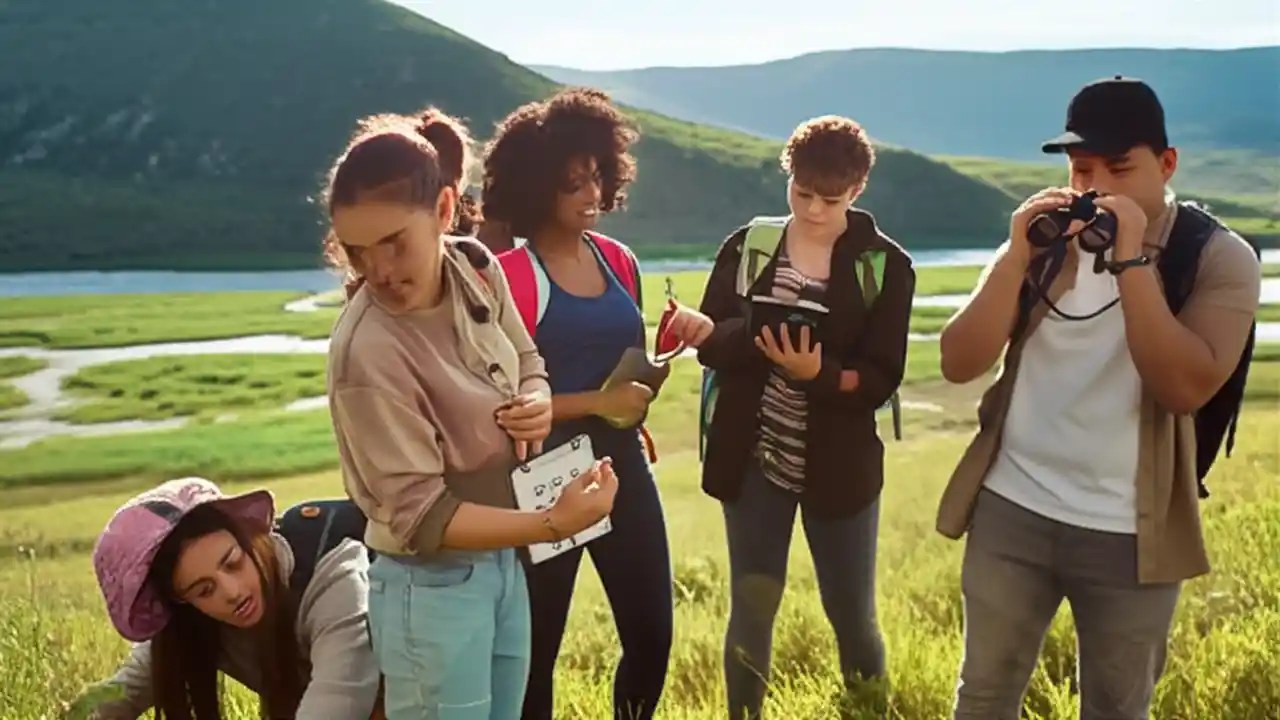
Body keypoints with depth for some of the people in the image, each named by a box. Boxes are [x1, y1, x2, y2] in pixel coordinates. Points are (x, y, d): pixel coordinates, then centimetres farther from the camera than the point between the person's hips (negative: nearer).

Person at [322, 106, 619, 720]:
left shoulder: (476, 267, -8)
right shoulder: (368, 352, -27)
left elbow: (525, 361, 11)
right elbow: (419, 515, -23)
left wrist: (538, 404, -11)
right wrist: (553, 524, -27)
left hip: (504, 559, 7)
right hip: (432, 587, -7)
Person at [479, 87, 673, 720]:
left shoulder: (618, 261, 8)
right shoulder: (510, 276, -12)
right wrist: (596, 404, -19)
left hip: (623, 462, 6)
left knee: (651, 631, 10)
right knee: (537, 646, 7)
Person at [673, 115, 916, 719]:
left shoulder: (886, 267, -5)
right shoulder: (748, 247, 1)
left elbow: (882, 379, -11)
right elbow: (715, 344, -3)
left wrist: (818, 374, -28)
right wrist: (699, 330, -26)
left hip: (838, 465, -1)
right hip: (754, 459, 1)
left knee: (852, 615, 9)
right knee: (751, 607, 7)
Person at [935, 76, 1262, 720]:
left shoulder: (1218, 258, -6)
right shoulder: (1044, 240, 2)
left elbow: (1186, 387, -22)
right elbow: (959, 364, -7)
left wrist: (1130, 259, -24)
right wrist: (1016, 256, -17)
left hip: (1128, 532, -2)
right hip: (1011, 510, 2)